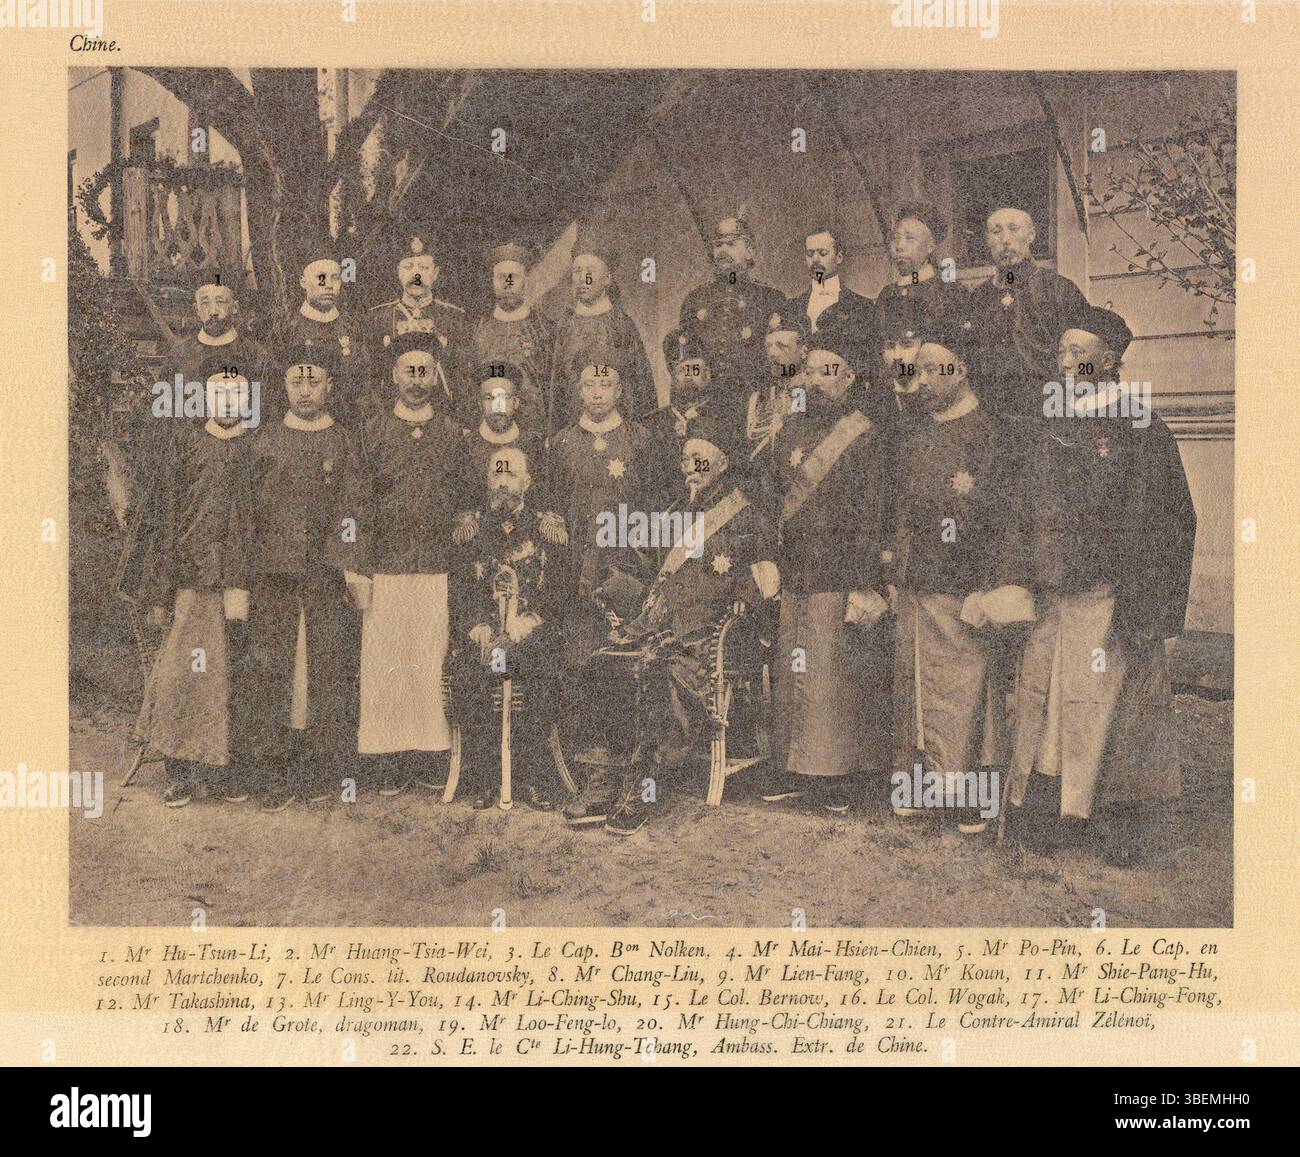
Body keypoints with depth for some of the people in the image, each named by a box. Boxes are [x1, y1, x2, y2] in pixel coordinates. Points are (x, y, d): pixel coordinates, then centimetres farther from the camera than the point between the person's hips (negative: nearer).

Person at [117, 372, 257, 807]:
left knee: (235, 679, 3)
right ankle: (184, 773, 4)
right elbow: (162, 516, 5)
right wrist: (158, 590, 1)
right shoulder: (184, 444, 5)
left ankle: (230, 771, 13)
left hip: (245, 582, 1)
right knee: (182, 673, -7)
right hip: (193, 582, -1)